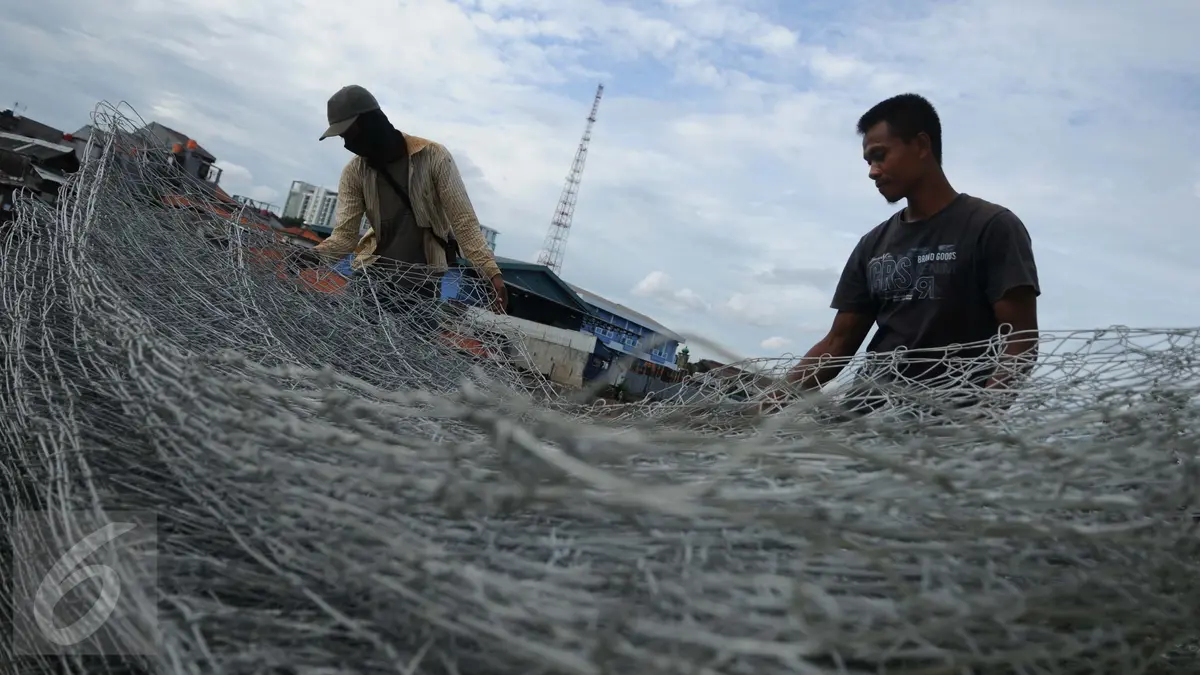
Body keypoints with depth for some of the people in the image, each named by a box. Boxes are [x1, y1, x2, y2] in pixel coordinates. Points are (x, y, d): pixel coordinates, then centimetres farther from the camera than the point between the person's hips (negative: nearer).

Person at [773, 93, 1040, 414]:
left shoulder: (991, 227, 2)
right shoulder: (872, 246, 16)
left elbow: (1020, 340, -5)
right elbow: (838, 342, 14)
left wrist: (984, 413, -21)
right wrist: (780, 399, 0)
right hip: (874, 414, 5)